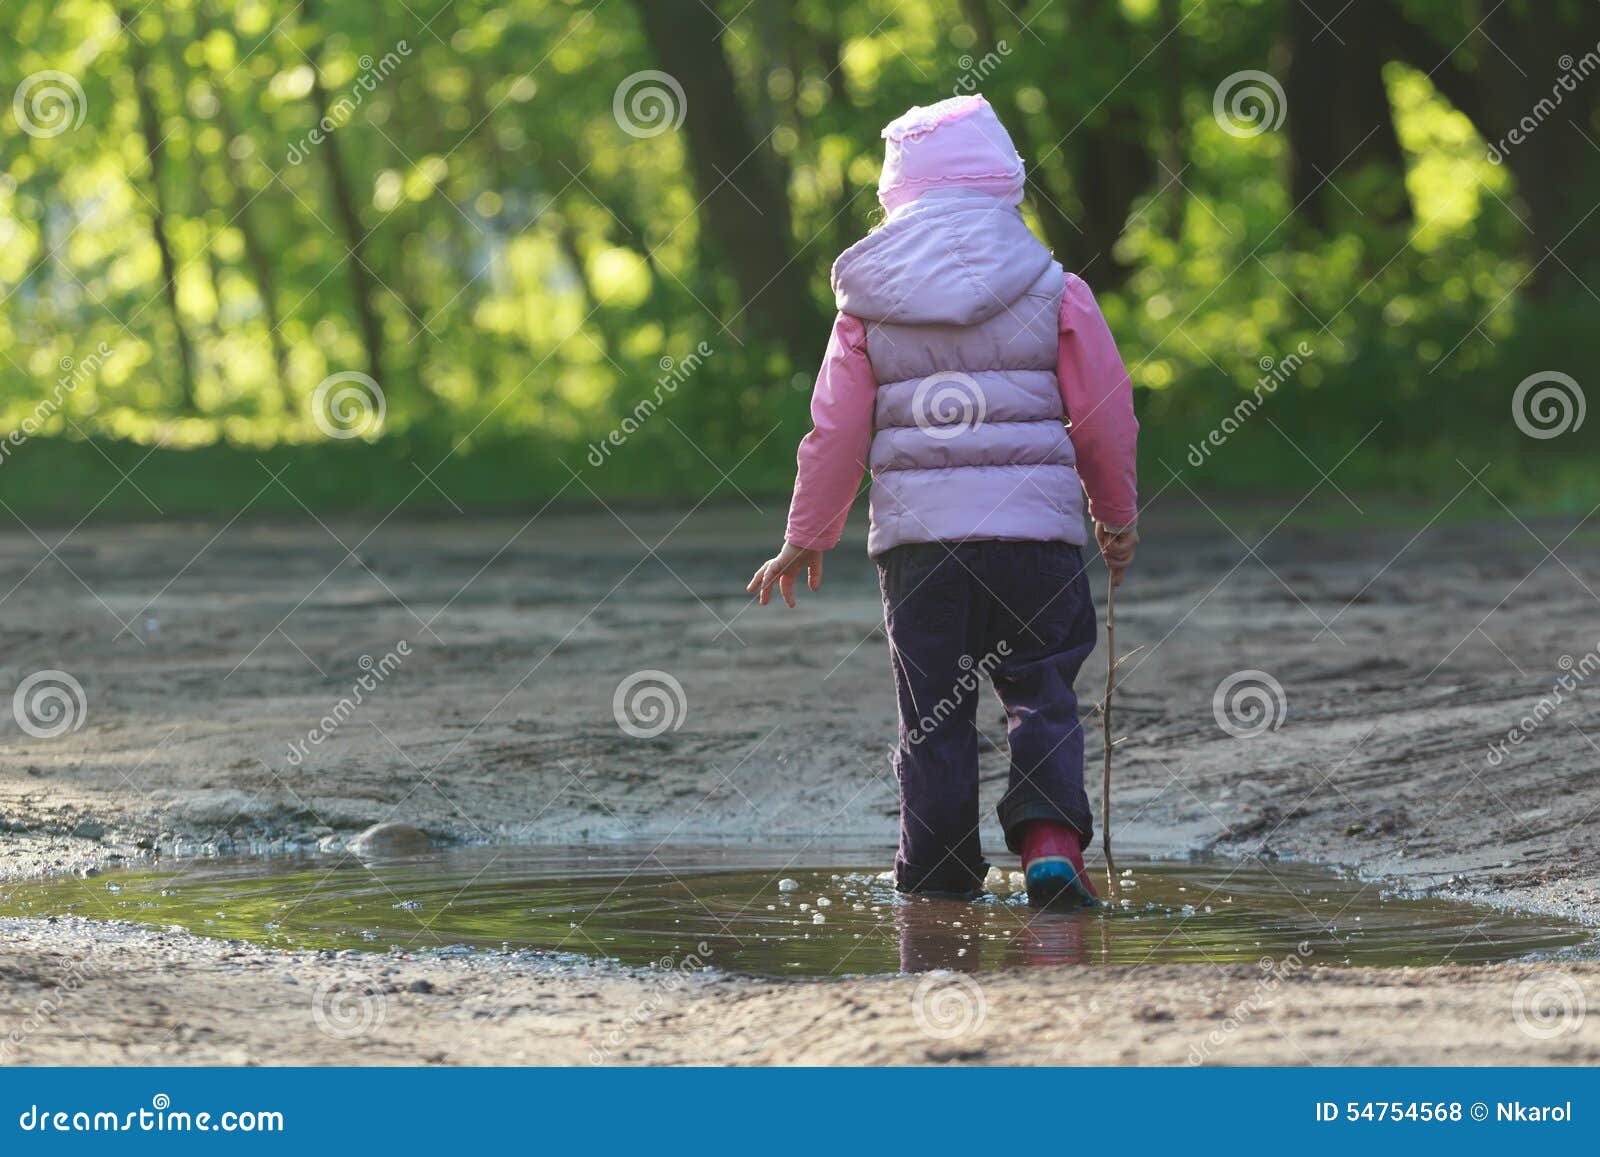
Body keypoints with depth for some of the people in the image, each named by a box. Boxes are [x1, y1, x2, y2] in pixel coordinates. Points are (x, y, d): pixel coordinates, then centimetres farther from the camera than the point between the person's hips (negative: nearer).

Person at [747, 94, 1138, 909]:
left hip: (916, 531, 1)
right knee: (1041, 693, 5)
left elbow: (836, 431, 5)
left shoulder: (868, 303, 4)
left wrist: (806, 540, 16)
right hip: (1036, 523, -1)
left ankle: (938, 869, 12)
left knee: (931, 707, 10)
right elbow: (1105, 415, 4)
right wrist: (1118, 517, 19)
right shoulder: (1053, 292, 1)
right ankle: (1050, 837, -15)